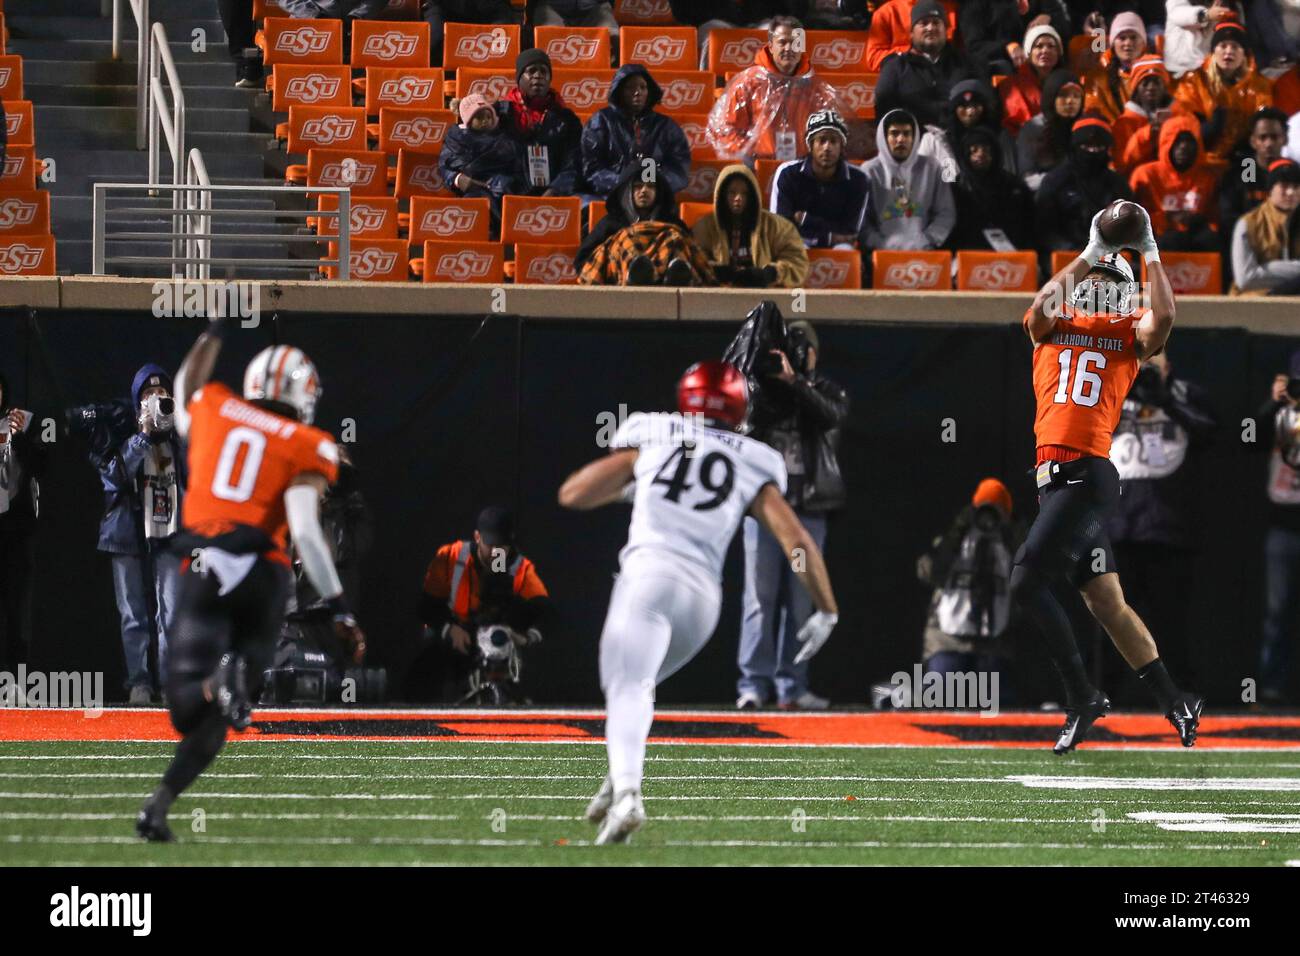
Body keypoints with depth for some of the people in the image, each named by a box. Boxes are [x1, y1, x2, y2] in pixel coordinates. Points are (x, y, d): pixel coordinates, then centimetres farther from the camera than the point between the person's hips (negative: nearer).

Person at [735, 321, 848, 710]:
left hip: (809, 511, 1)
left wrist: (794, 381, -21)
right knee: (760, 597, -6)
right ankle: (754, 682, -7)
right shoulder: (761, 389, 7)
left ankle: (791, 685, 7)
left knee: (799, 602, 4)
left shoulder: (827, 392, 8)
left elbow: (832, 415, -14)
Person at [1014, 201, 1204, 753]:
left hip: (1088, 474, -6)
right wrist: (1090, 252, -5)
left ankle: (1081, 697, -4)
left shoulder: (1128, 334, 6)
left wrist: (1149, 253, -6)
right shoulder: (1050, 328, 16)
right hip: (1053, 475, 6)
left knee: (1027, 584, -15)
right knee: (1107, 603, 10)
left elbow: (1163, 317, -13)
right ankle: (1174, 703, 19)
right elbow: (1042, 307, -6)